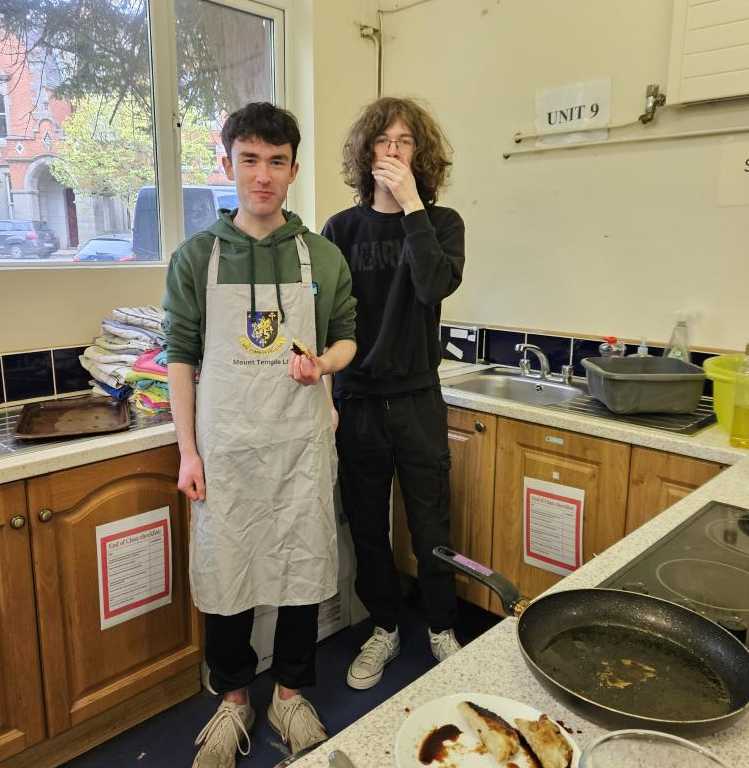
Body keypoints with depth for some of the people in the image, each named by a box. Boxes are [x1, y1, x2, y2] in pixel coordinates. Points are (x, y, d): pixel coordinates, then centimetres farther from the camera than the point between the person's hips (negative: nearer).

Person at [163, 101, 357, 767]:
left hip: (301, 442, 1)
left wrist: (323, 363, -11)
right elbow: (181, 356, 2)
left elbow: (347, 337, 12)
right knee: (225, 574, 9)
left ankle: (291, 692, 34)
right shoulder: (196, 257, 1)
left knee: (302, 568, 10)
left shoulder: (323, 256, 4)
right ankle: (233, 698, 33)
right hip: (225, 445, 0)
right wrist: (188, 451, -2)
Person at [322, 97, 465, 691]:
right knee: (367, 528, 13)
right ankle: (385, 629, 34)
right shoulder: (342, 229, 3)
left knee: (431, 527, 8)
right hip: (356, 403, 2)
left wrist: (410, 204, -20)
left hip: (417, 401, -1)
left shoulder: (440, 223, 1)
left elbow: (436, 286, -20)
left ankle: (442, 629, 33)